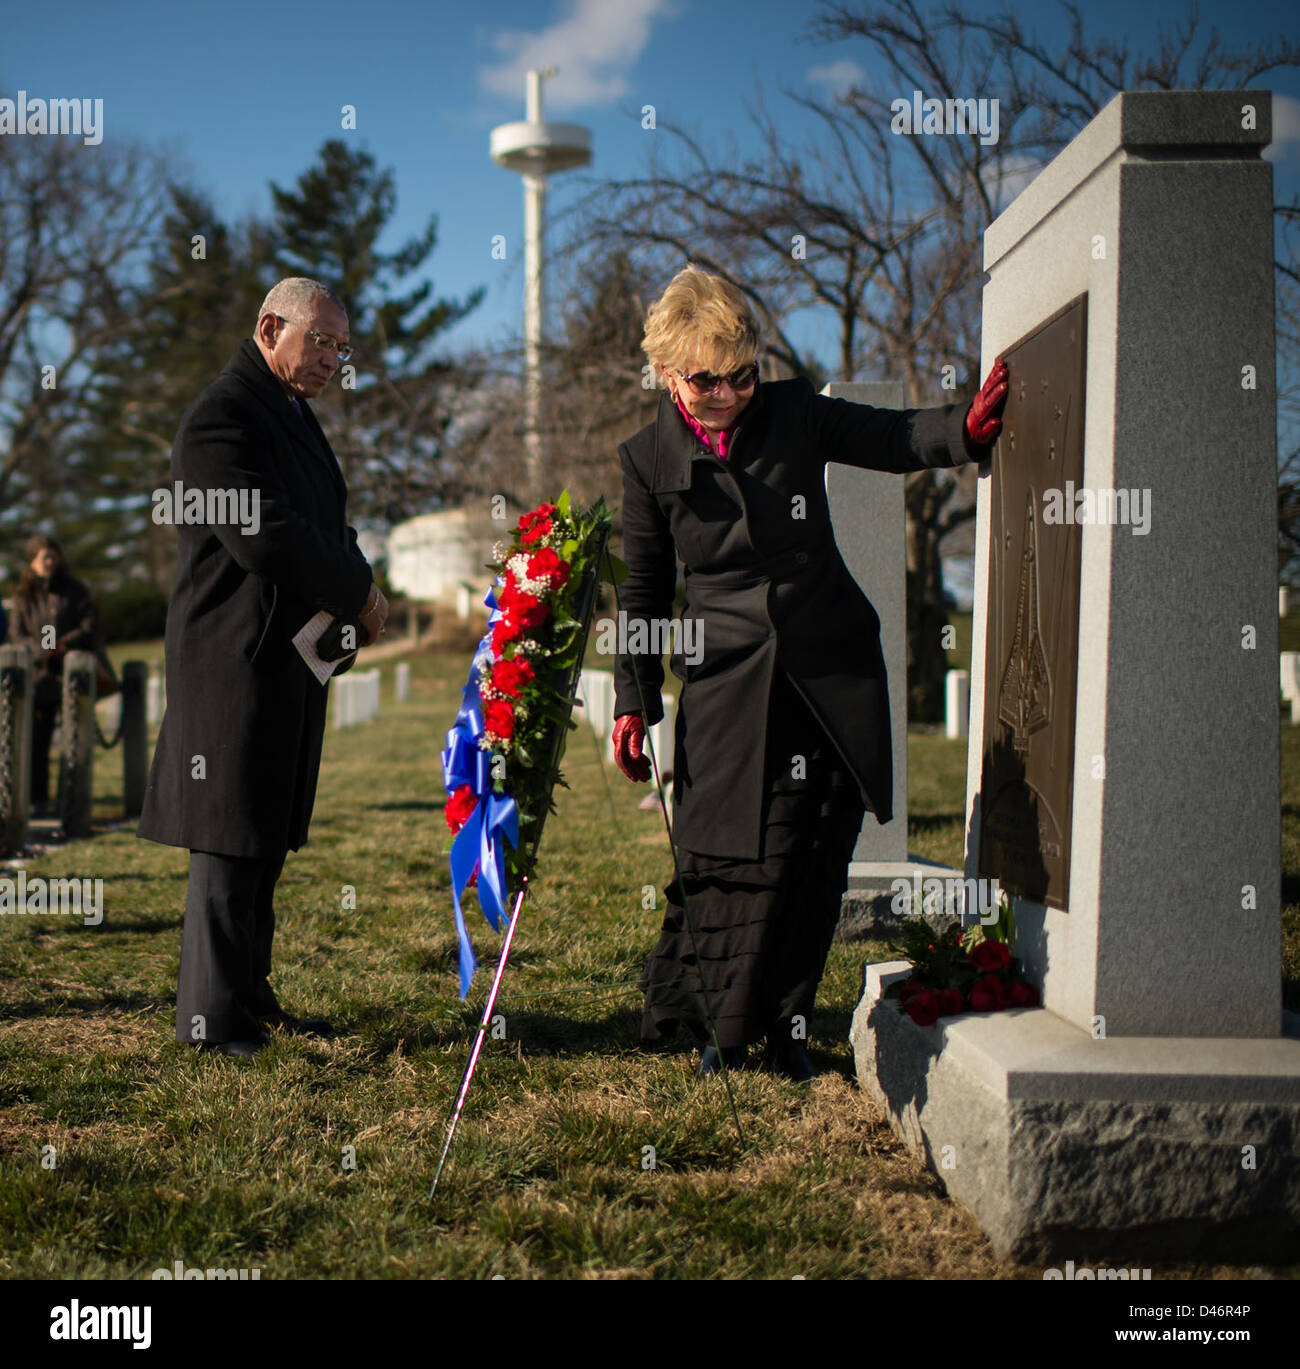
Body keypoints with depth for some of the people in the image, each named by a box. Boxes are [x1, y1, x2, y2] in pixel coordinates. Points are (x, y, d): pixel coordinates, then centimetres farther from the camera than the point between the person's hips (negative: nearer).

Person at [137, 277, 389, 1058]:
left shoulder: (294, 415, 19)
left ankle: (250, 996, 21)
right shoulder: (222, 419, -13)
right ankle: (211, 1016, 3)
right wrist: (360, 593, -11)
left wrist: (355, 598, 2)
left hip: (292, 658, 10)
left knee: (266, 839, 13)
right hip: (238, 660, -9)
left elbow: (326, 525, 22)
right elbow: (265, 539, -22)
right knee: (231, 839, -5)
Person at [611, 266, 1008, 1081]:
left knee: (817, 859, 3)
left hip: (833, 672, 1)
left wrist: (968, 428, -16)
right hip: (728, 682, -1)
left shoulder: (795, 414, 1)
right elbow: (644, 593, 8)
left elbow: (895, 441, 6)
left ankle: (787, 1030, 20)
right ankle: (721, 1028, 17)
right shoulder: (649, 460, 1)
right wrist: (634, 703, 4)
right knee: (735, 860, -5)